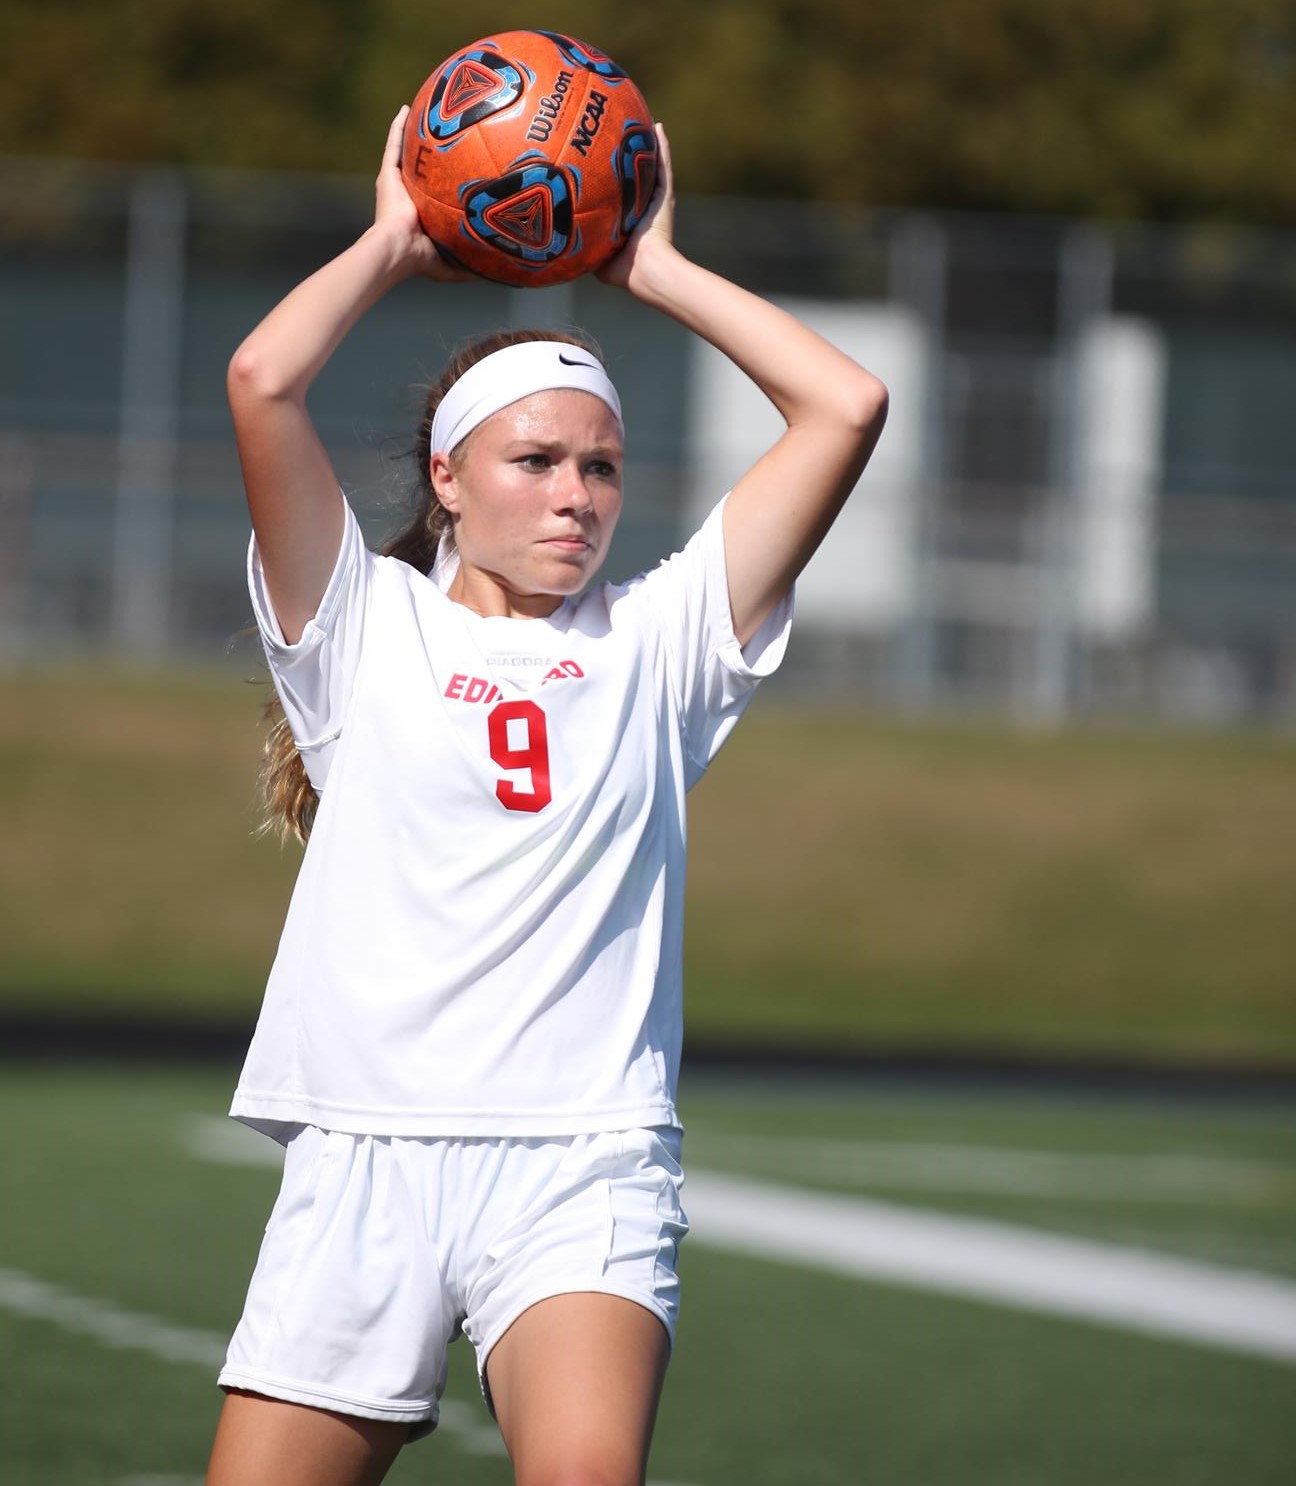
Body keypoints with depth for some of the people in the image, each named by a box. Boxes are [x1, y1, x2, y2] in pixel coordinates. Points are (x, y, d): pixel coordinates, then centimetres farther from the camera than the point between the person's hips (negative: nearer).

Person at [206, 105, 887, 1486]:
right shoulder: (367, 628, 9)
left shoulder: (651, 642, 13)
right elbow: (263, 382, -5)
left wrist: (655, 267, 14)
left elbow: (846, 406, 8)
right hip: (362, 1161, 0)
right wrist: (393, 242, 10)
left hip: (583, 1166, 0)